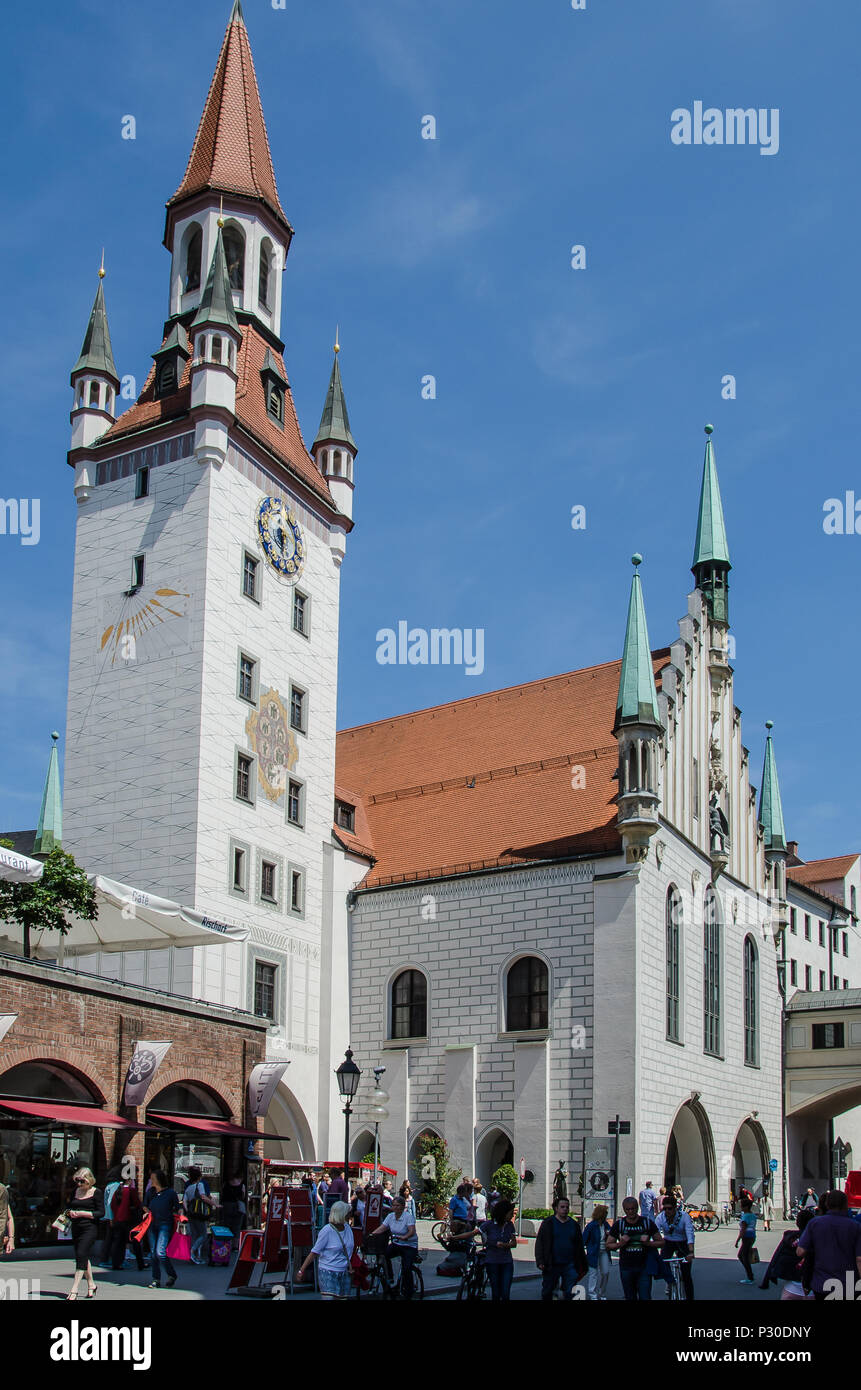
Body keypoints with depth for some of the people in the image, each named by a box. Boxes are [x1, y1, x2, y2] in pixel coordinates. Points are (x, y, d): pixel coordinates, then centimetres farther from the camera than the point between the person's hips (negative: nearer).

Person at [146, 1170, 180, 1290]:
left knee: (160, 1252, -15)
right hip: (153, 1225, 6)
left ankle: (172, 1275, 5)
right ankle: (156, 1280, 12)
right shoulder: (151, 1192, 10)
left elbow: (177, 1208, 4)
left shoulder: (170, 1193, -4)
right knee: (153, 1253, 4)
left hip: (165, 1225, -6)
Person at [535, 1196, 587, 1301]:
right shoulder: (548, 1223, 3)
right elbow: (539, 1243, 0)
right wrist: (540, 1261, -11)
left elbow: (579, 1246, 14)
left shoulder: (574, 1224, 11)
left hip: (569, 1265, 1)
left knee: (571, 1294, -4)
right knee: (547, 1293, 7)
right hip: (551, 1265, -1)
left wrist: (583, 1266, 12)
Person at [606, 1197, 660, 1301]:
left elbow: (660, 1242, 4)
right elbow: (608, 1245, 5)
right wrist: (621, 1244, -13)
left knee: (645, 1298, -8)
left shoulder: (648, 1222, -1)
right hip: (626, 1268, 1)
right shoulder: (618, 1224, 1)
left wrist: (648, 1243, -14)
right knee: (630, 1298, 7)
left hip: (644, 1267, -1)